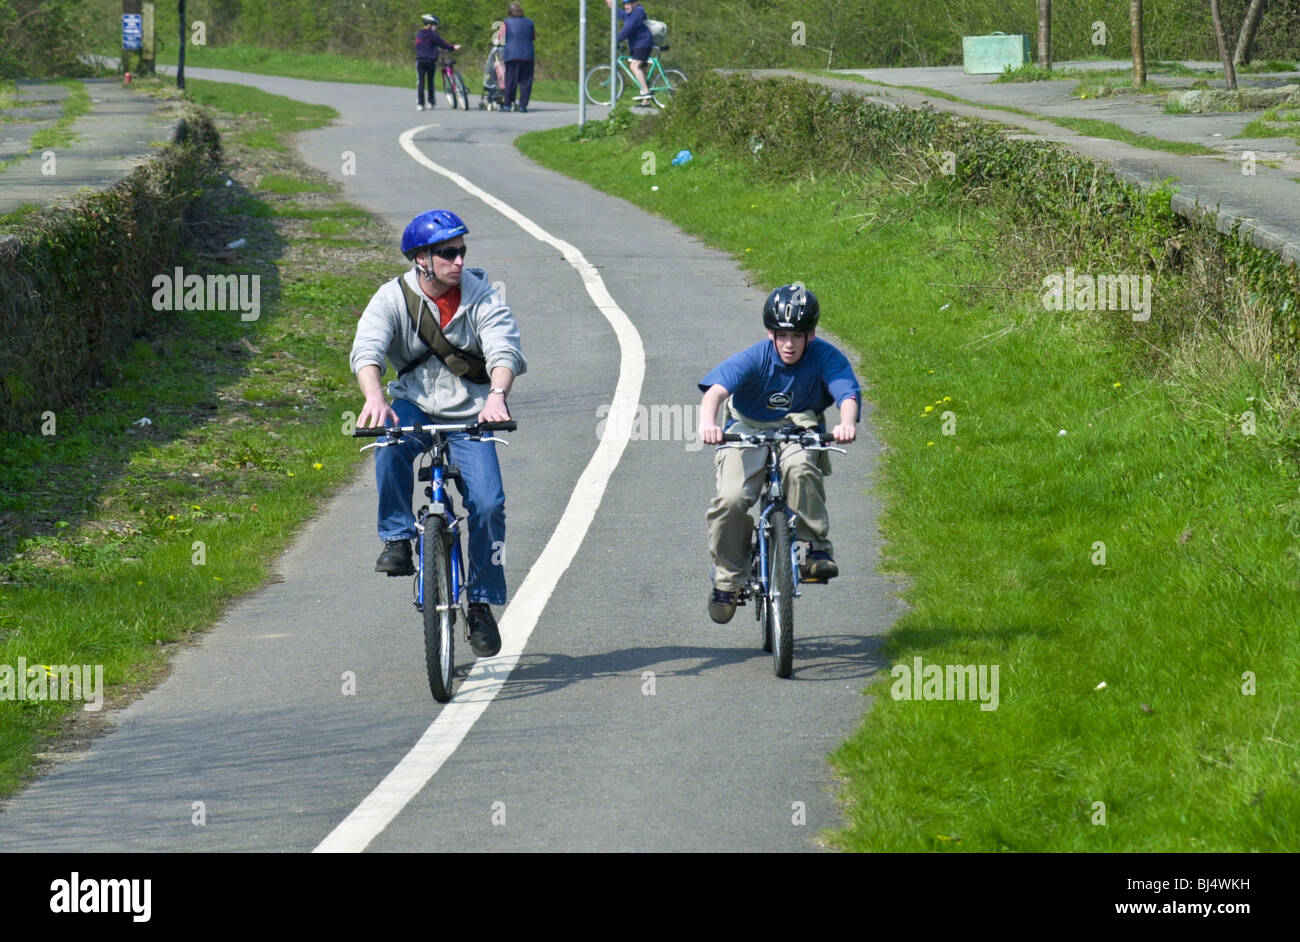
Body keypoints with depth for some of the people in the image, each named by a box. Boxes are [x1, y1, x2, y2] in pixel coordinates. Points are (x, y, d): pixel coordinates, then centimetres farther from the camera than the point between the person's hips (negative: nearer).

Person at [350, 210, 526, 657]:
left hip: (468, 417, 0)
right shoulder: (393, 298, -8)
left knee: (488, 504, -16)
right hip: (413, 406, 0)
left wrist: (497, 394, -44)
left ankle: (481, 603, 2)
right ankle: (397, 540, -20)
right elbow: (367, 350, -23)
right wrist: (374, 398, -44)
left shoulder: (482, 296, -8)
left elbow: (504, 350, -22)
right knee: (391, 439, -35)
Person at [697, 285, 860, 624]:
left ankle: (818, 548, -21)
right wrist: (707, 423, -52)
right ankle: (728, 577, -1)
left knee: (800, 468, -36)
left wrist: (847, 422, -50)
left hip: (798, 432, 0)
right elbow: (716, 389, -30)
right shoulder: (754, 358, -17)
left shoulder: (825, 358, -13)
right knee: (730, 500, -23)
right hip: (748, 430, 0)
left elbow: (848, 393, -25)